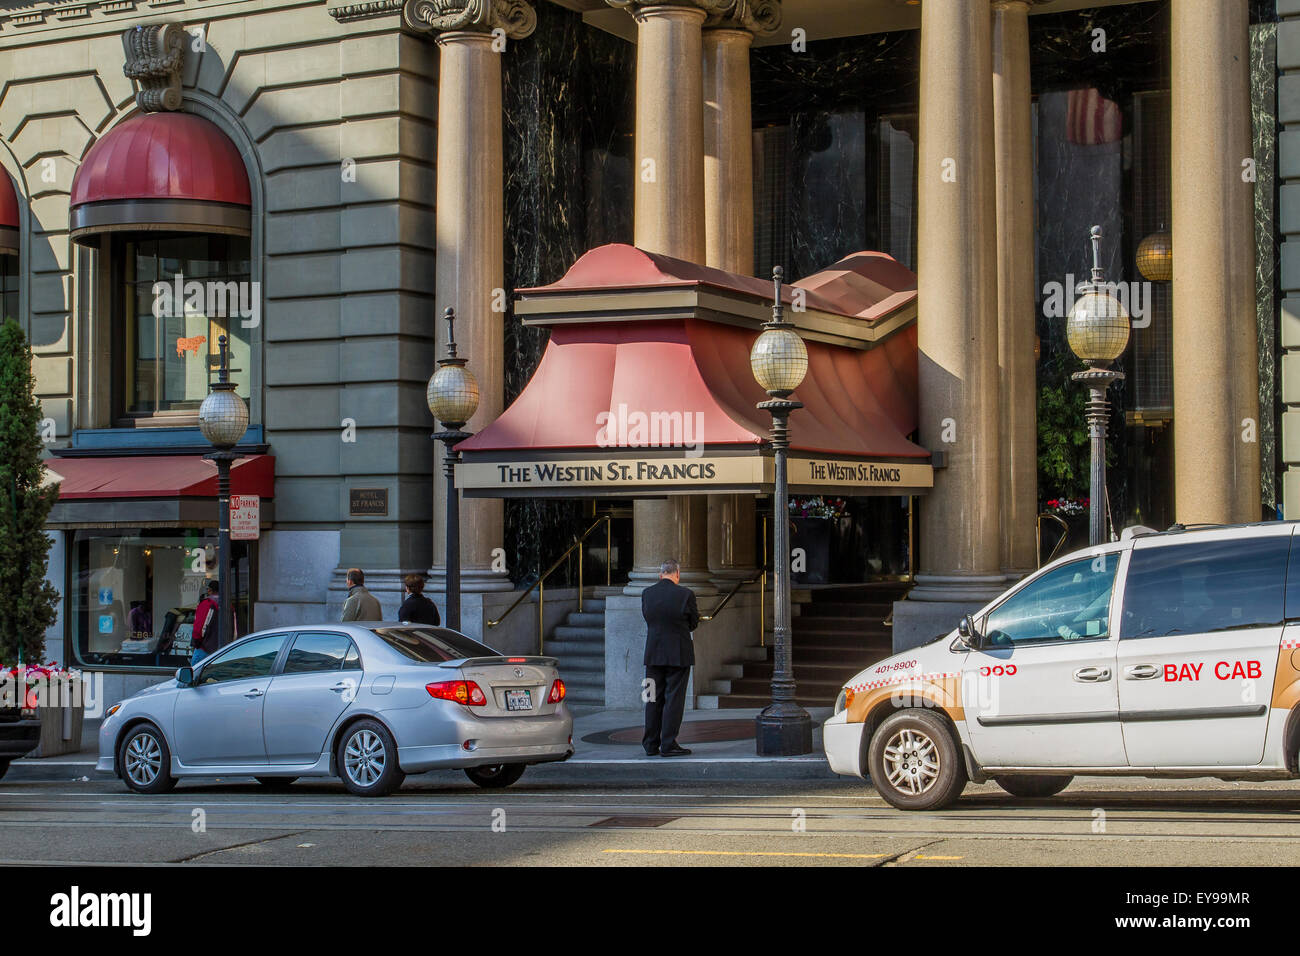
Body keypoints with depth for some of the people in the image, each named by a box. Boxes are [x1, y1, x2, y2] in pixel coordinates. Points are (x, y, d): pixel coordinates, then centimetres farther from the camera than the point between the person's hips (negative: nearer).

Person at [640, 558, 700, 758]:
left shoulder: (647, 594, 0)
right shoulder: (685, 594, -12)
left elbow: (647, 618, 10)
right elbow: (693, 623, -1)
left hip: (653, 654, 4)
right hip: (678, 654, -4)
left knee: (653, 699, 11)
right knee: (674, 698, 0)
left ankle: (651, 744, 15)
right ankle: (668, 745, -1)